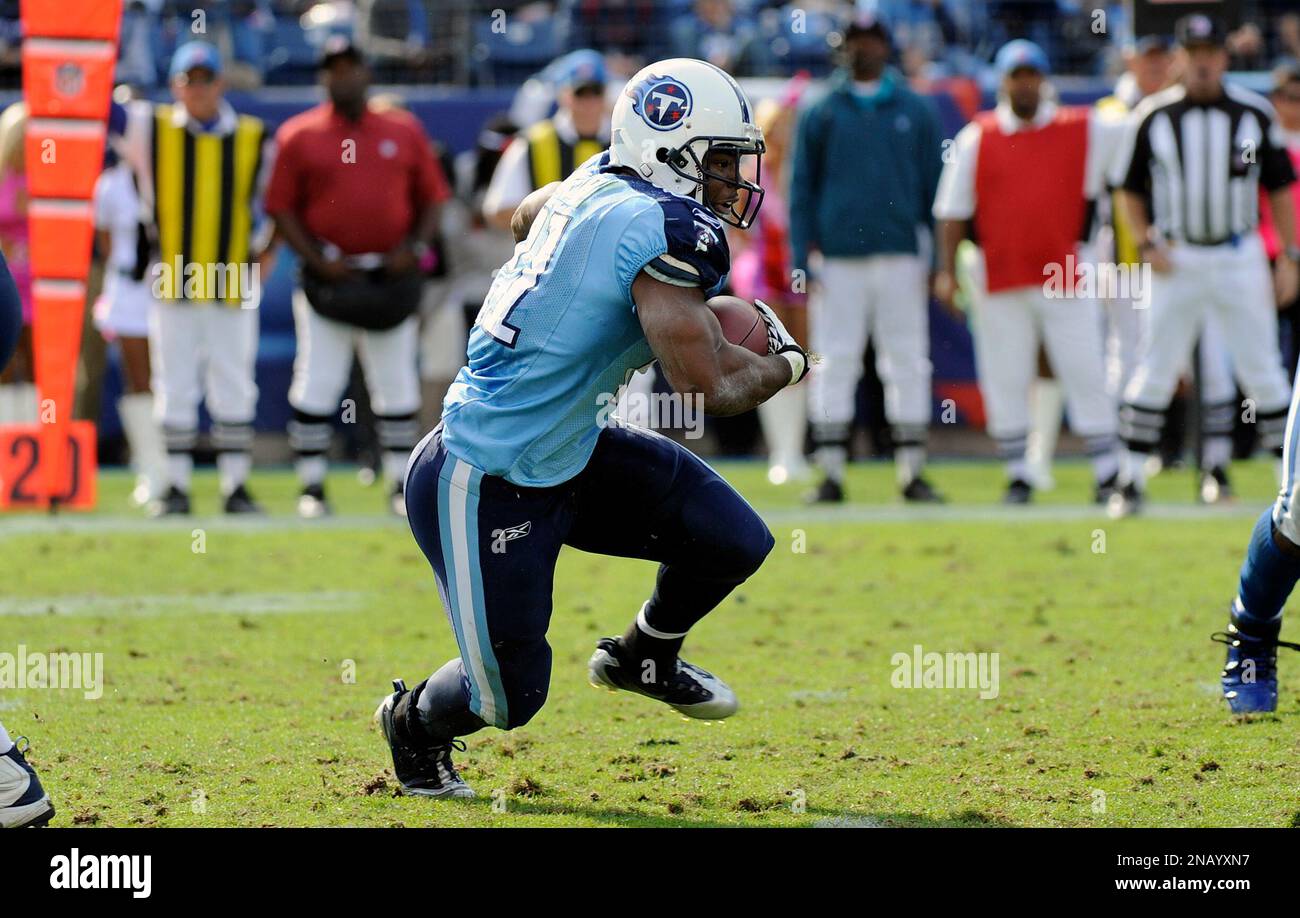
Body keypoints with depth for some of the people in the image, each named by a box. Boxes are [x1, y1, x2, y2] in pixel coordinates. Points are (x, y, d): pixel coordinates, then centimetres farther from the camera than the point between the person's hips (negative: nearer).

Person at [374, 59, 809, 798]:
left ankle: (643, 658, 32)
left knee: (734, 542, 4)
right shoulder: (667, 232, -26)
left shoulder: (599, 184, 1)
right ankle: (416, 724, 36)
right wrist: (788, 363, -6)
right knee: (510, 698, 3)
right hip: (489, 490, -9)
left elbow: (528, 215, 26)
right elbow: (709, 388, -25)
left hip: (568, 456, 9)